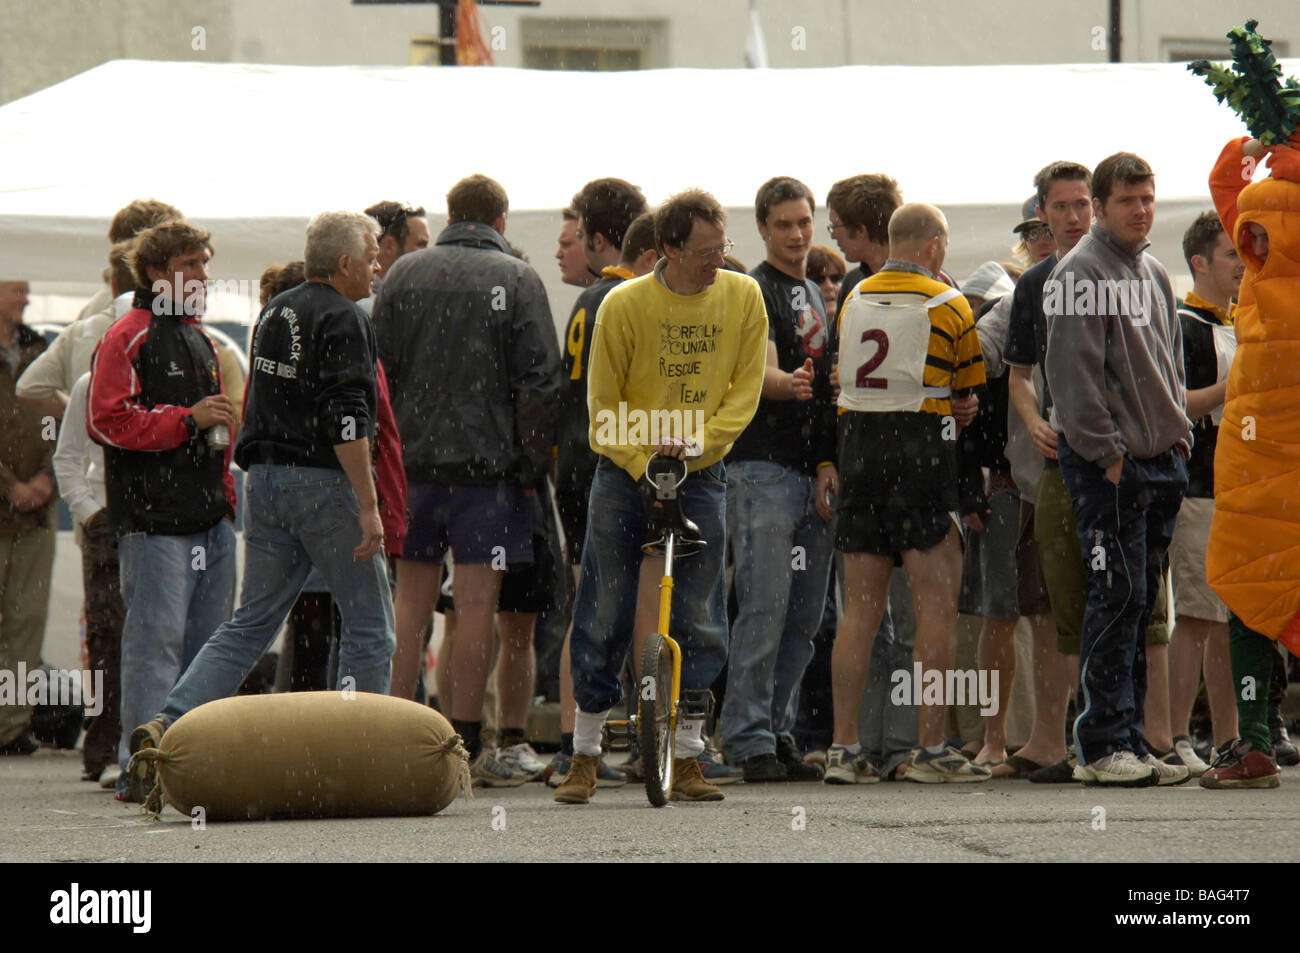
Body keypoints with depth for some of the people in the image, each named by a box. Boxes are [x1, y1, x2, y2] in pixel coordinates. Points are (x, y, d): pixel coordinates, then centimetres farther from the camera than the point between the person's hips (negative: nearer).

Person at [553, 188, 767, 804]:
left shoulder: (742, 297, -3)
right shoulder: (625, 304, -10)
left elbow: (745, 390, -1)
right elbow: (604, 404, -5)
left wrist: (698, 438, -17)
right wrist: (645, 467, -15)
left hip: (702, 475, 2)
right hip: (626, 472, -2)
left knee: (699, 620, -1)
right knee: (605, 616, 1)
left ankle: (686, 759, 6)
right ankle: (585, 754, 11)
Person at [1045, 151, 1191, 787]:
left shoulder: (1153, 274, 18)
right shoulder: (1080, 273, -9)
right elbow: (1074, 370, -15)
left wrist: (1180, 436, 13)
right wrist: (1105, 451, -17)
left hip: (1160, 462, 8)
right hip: (1105, 464, -8)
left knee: (1139, 602, 9)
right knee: (1117, 598, -11)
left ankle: (1127, 741, 12)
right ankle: (1103, 746, -10)